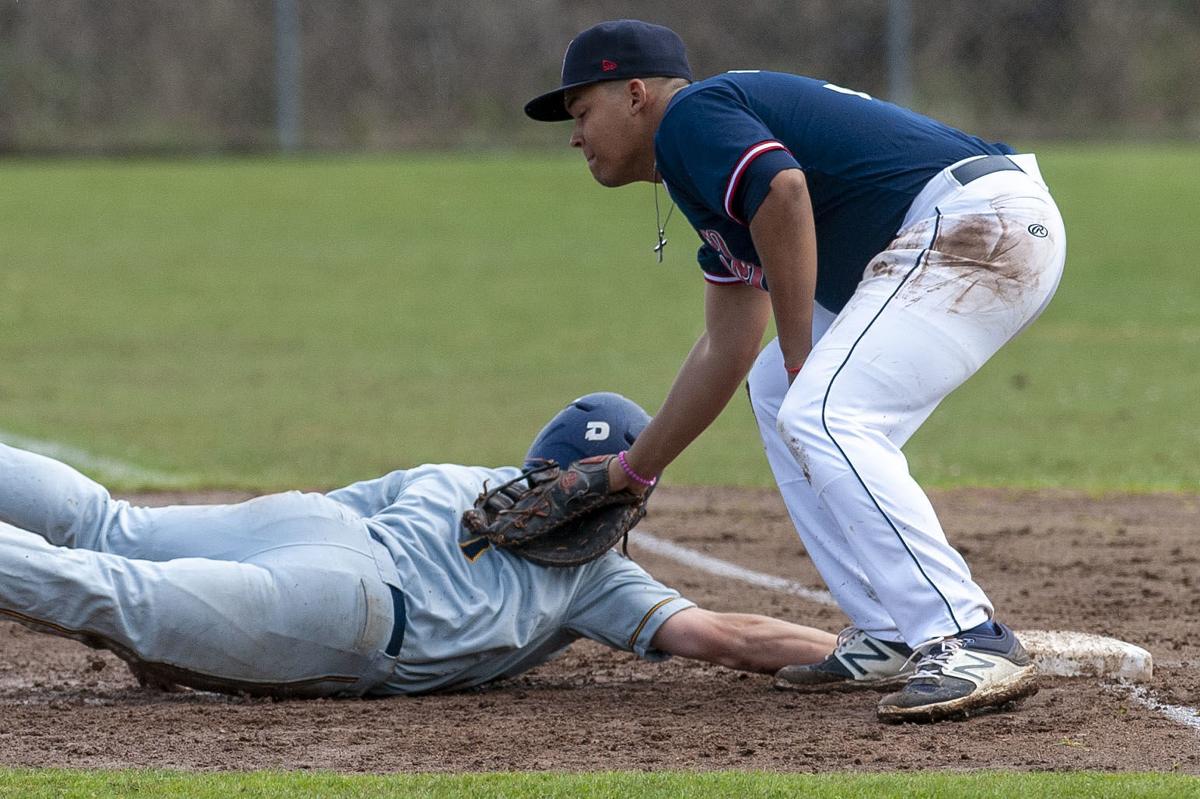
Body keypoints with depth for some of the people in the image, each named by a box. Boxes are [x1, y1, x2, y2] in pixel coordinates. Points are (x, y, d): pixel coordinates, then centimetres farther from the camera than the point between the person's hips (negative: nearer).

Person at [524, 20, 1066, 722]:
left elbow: (782, 189, -24)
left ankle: (971, 644, -25)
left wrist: (801, 358, -15)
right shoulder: (716, 187, 25)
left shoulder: (690, 115, -5)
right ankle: (894, 637, 16)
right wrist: (632, 472, 37)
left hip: (978, 223, -11)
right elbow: (726, 350, 31)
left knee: (823, 417, -21)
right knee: (779, 392, 22)